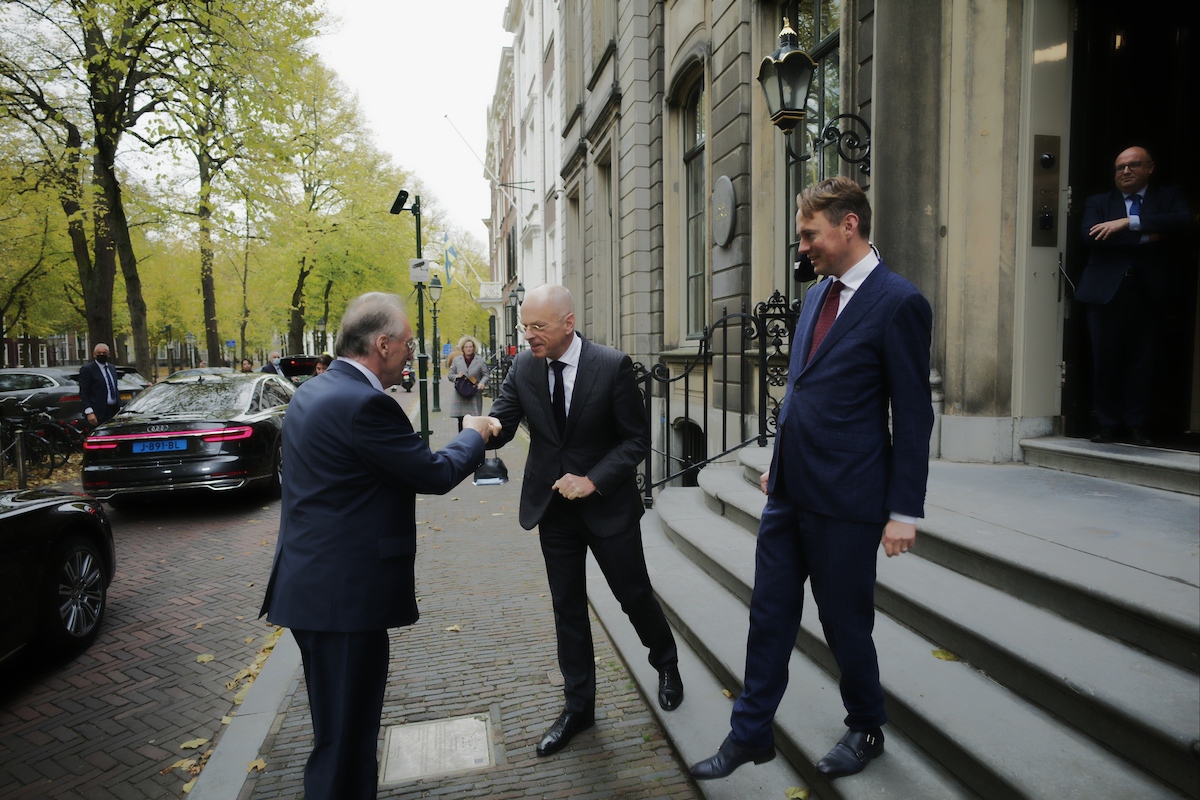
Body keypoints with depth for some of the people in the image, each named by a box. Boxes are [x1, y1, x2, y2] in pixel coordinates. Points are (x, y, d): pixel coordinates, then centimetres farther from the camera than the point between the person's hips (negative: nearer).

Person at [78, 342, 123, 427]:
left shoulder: (112, 368, 17)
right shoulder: (87, 369, -4)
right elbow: (83, 393, -9)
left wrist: (120, 408, 14)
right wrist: (89, 412, -19)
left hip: (115, 411, 6)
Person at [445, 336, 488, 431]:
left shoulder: (480, 361, 4)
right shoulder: (456, 360, 10)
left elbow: (485, 375, 5)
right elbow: (449, 375, 15)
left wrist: (482, 383, -17)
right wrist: (456, 376, -7)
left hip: (474, 397, -2)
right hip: (460, 396, 2)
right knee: (461, 420, 2)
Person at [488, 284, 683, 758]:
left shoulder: (613, 366, -15)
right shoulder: (523, 366, -4)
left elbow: (637, 438, -11)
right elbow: (502, 421, -8)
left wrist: (593, 480, -22)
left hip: (607, 503, -3)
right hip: (554, 507, 4)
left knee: (635, 595, 13)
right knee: (567, 609, 13)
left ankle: (667, 664, 44)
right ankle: (578, 707, 31)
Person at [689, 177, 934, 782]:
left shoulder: (898, 304, -13)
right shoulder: (816, 295, 11)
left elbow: (913, 417, -12)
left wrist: (904, 511, -12)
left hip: (845, 502, -7)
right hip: (789, 490, 7)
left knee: (846, 623, 12)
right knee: (769, 616, 14)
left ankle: (866, 730, 38)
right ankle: (750, 733, 30)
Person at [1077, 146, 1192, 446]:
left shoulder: (1168, 197, 14)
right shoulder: (1098, 202, 13)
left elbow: (1183, 220, -8)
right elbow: (1090, 235, -6)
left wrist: (1128, 223, -15)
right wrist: (1144, 236, -11)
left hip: (1147, 291, 0)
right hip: (1106, 290, 0)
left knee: (1141, 359, 1)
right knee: (1105, 359, 0)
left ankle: (1136, 425, 9)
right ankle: (1108, 424, 9)